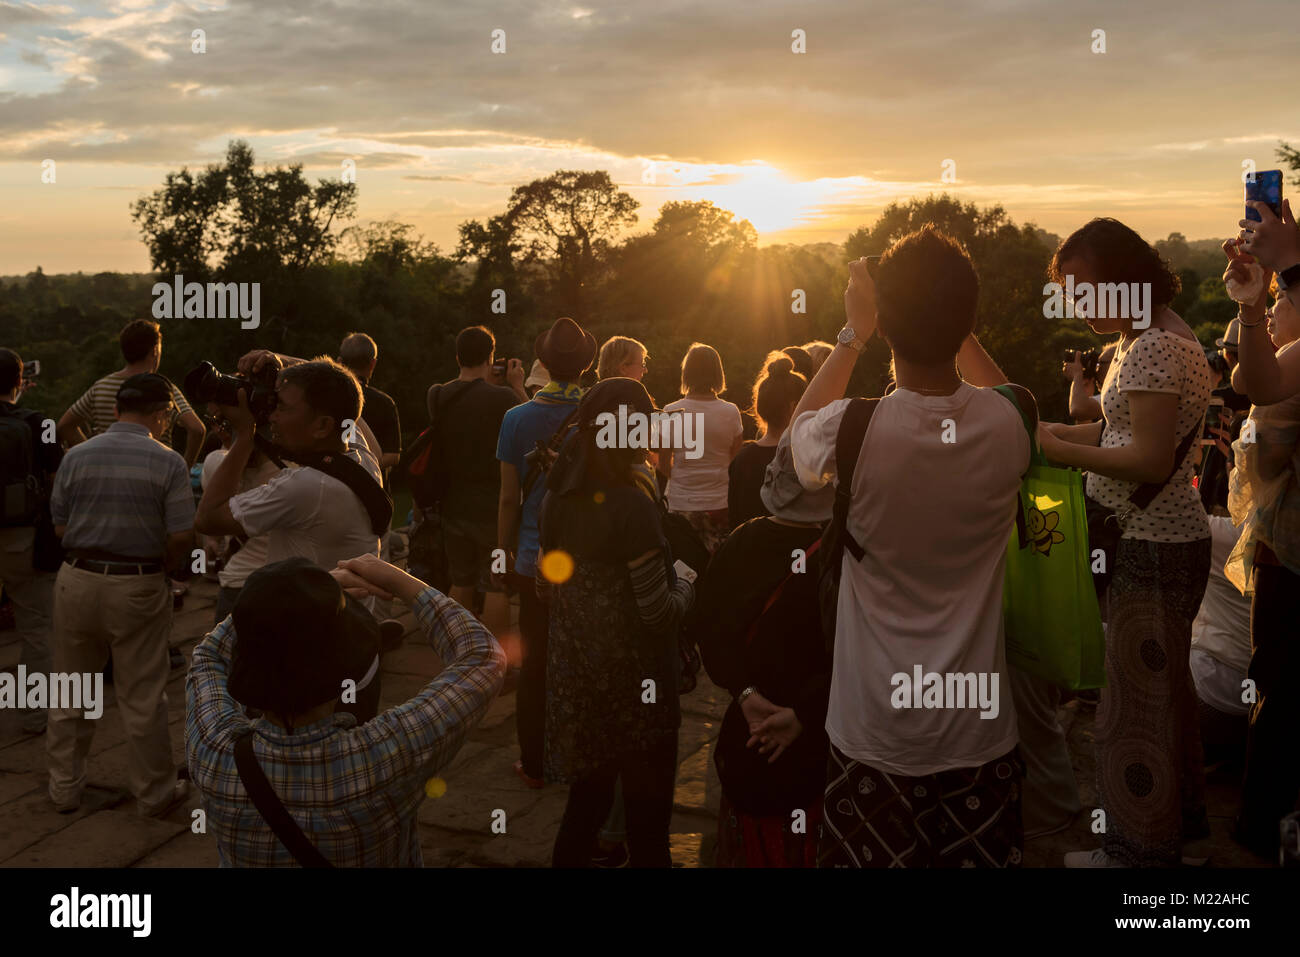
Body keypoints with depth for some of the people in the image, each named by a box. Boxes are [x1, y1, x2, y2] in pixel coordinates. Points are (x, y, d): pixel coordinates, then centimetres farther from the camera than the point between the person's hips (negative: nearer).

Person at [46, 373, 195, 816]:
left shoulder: (77, 456, -1)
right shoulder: (168, 463, -11)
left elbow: (60, 524, 3)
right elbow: (182, 536, -12)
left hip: (77, 580, 3)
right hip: (138, 586, -3)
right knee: (143, 697, 8)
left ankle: (64, 787, 30)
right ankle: (155, 792, 20)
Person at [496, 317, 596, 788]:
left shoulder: (516, 418, -7)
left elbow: (509, 497, -4)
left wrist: (506, 550, 9)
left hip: (535, 559, 1)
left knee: (534, 663, 12)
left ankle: (533, 763, 23)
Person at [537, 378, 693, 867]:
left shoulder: (557, 499, 2)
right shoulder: (631, 506, -19)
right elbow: (659, 613, -18)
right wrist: (684, 584, 1)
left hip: (574, 678, 7)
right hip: (633, 684, -7)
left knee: (586, 801, 21)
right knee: (646, 815, 8)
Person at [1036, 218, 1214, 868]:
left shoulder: (1152, 349, -21)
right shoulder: (1157, 333, 12)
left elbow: (1151, 459, -26)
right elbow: (1128, 429, 13)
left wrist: (1066, 452, -19)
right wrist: (1054, 431, 4)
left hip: (1155, 550, -11)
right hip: (1166, 541, 11)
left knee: (1135, 697, 1)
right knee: (1165, 684, 23)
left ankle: (1140, 850, 16)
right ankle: (1180, 814, 42)